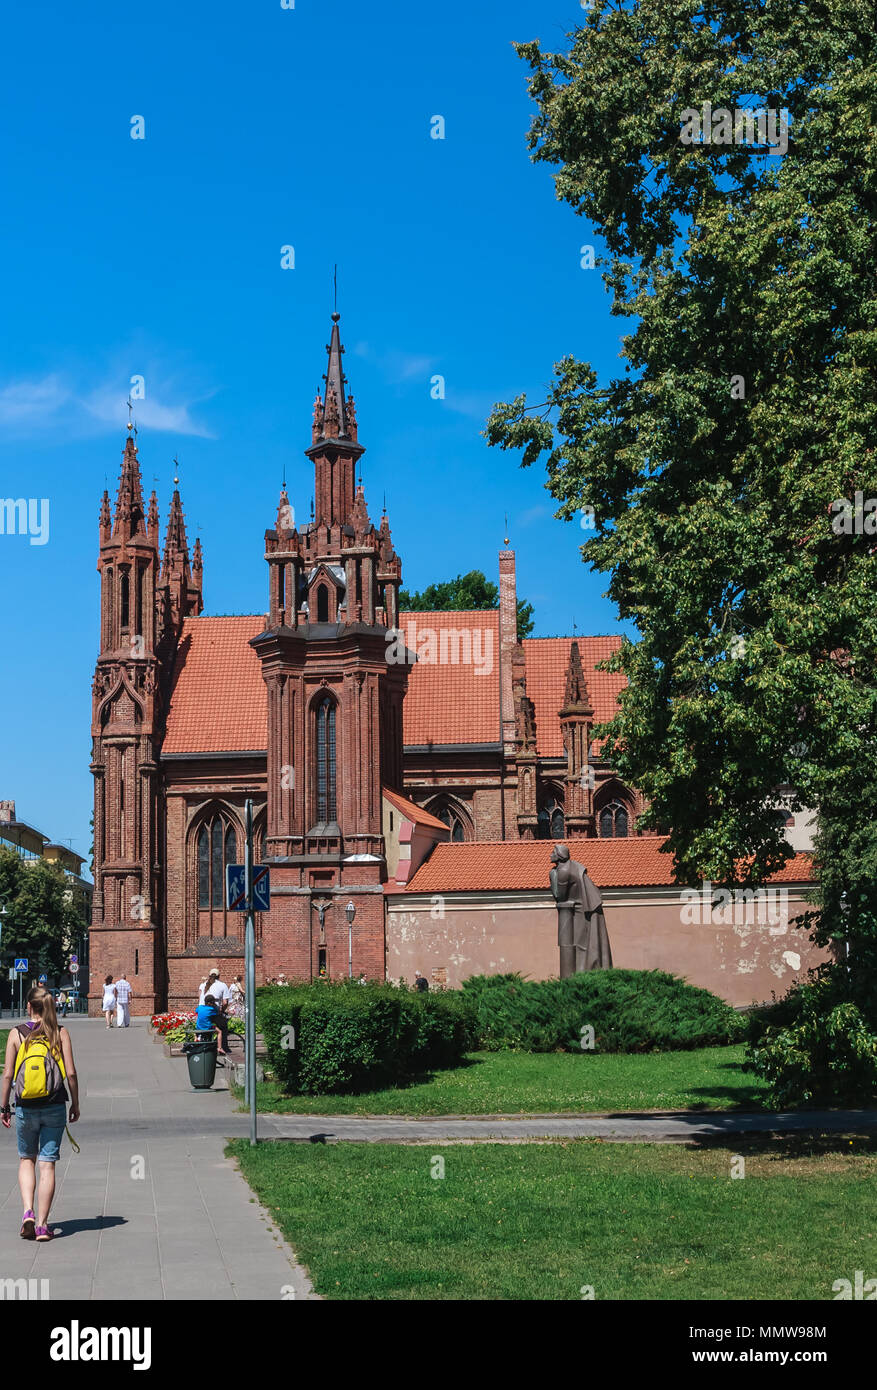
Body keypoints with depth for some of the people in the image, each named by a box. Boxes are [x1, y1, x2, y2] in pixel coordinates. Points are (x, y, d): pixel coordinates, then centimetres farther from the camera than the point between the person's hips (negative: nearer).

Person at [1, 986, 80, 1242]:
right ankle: (42, 1225, 5)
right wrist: (76, 1104, 7)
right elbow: (71, 1073, -5)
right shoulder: (60, 1033, -2)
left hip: (25, 1108, 0)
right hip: (54, 1107, 0)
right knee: (47, 1164, 6)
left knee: (26, 1160, 18)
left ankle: (28, 1212, 0)